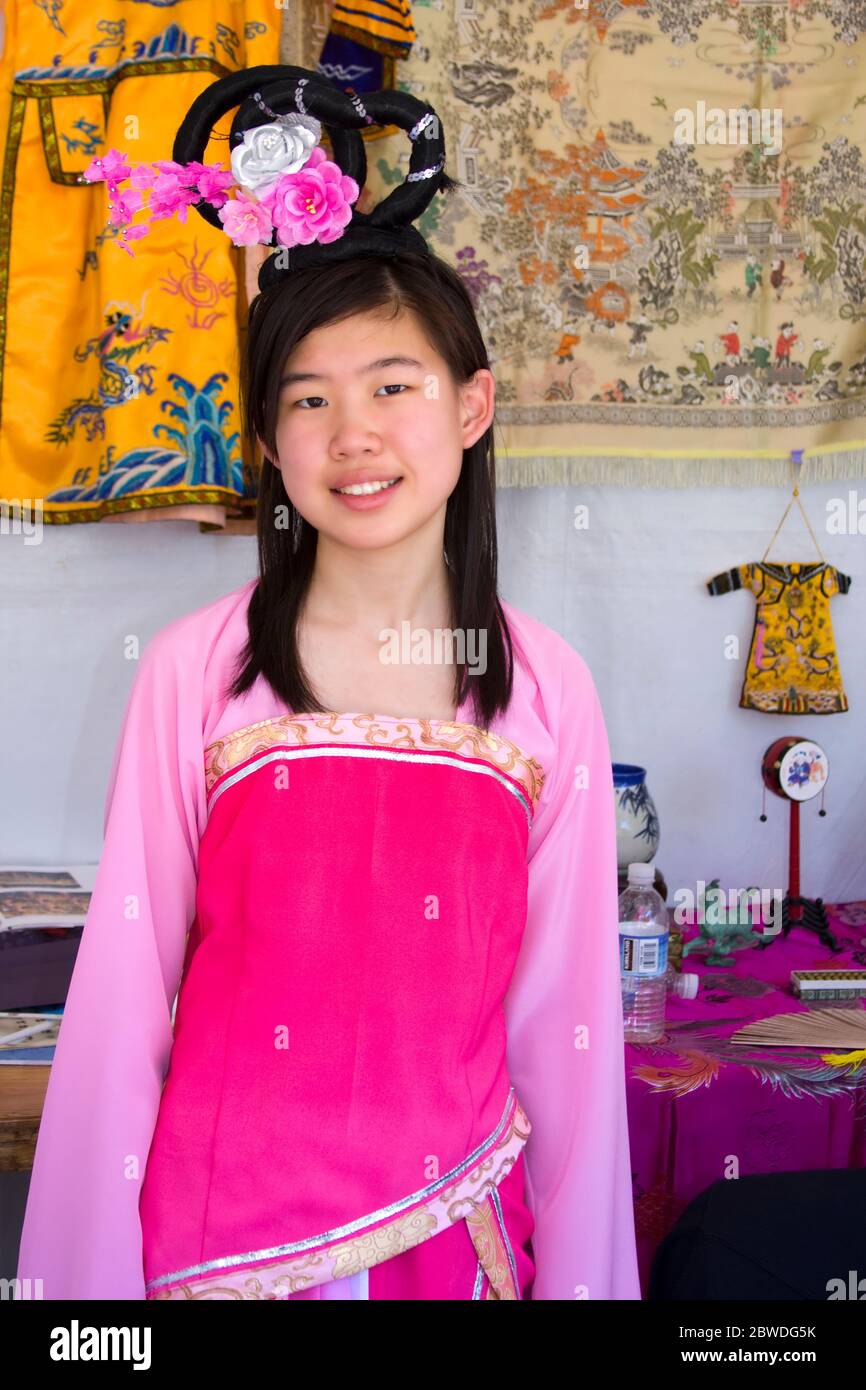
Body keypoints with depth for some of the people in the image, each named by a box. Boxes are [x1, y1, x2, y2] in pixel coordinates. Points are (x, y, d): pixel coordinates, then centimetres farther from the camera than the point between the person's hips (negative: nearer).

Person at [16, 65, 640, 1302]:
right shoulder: (196, 671, -11)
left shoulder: (548, 689, -7)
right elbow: (125, 994, -6)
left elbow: (565, 1014, -1)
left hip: (453, 1210, 1)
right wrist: (92, 1278, -2)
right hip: (226, 1219, -1)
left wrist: (581, 1274, 3)